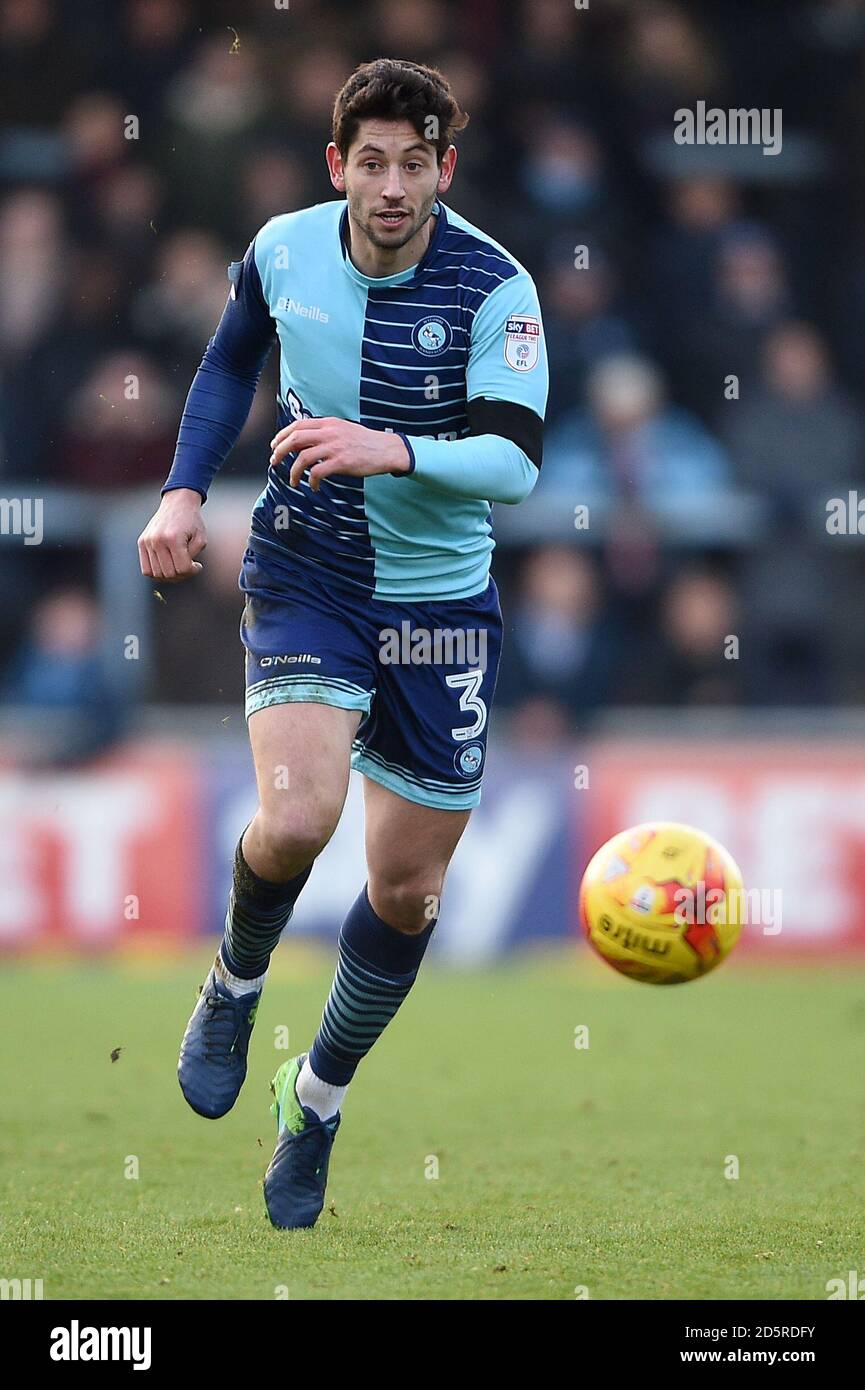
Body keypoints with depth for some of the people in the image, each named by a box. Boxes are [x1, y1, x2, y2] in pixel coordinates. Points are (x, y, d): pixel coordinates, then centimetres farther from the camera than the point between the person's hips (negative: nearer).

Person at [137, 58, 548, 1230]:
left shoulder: (494, 288, -15)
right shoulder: (283, 252, -5)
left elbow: (516, 460, -24)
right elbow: (230, 363, 16)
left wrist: (392, 450, -40)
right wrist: (185, 491, 5)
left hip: (441, 600, 0)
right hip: (305, 573, 0)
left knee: (408, 890, 6)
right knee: (297, 817, -26)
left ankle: (318, 1100, 30)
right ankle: (236, 984, 7)